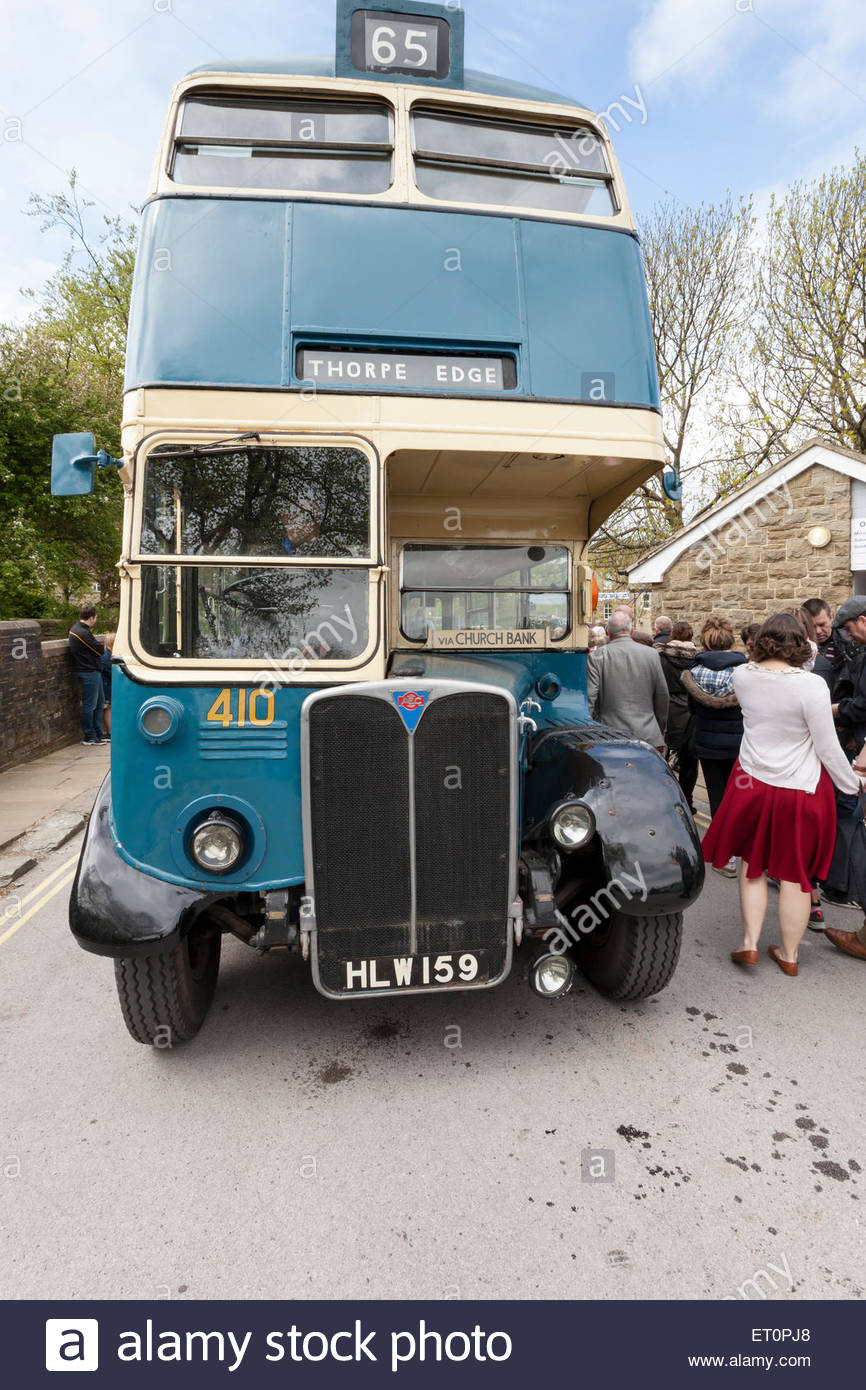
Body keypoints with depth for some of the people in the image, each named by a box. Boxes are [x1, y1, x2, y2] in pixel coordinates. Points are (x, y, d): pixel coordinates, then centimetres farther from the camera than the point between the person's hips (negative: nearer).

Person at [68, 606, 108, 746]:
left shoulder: (75, 628, 13)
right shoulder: (83, 633, -21)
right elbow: (100, 650, -15)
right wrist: (104, 647, 5)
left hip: (93, 672, 11)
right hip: (89, 673, -11)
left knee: (99, 702, 16)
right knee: (90, 705, -2)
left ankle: (98, 733, 24)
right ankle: (89, 737, 7)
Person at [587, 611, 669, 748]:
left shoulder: (597, 656, -5)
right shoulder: (651, 654, 3)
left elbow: (589, 697, -6)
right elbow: (662, 697, 9)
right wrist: (660, 729, 22)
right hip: (648, 737, 2)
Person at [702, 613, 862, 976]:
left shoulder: (743, 676, -7)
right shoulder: (811, 684, -19)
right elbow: (828, 748, -14)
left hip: (751, 784, 2)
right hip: (800, 790, -2)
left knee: (752, 865, 19)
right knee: (795, 874, 12)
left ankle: (749, 945, 19)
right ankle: (789, 955, 25)